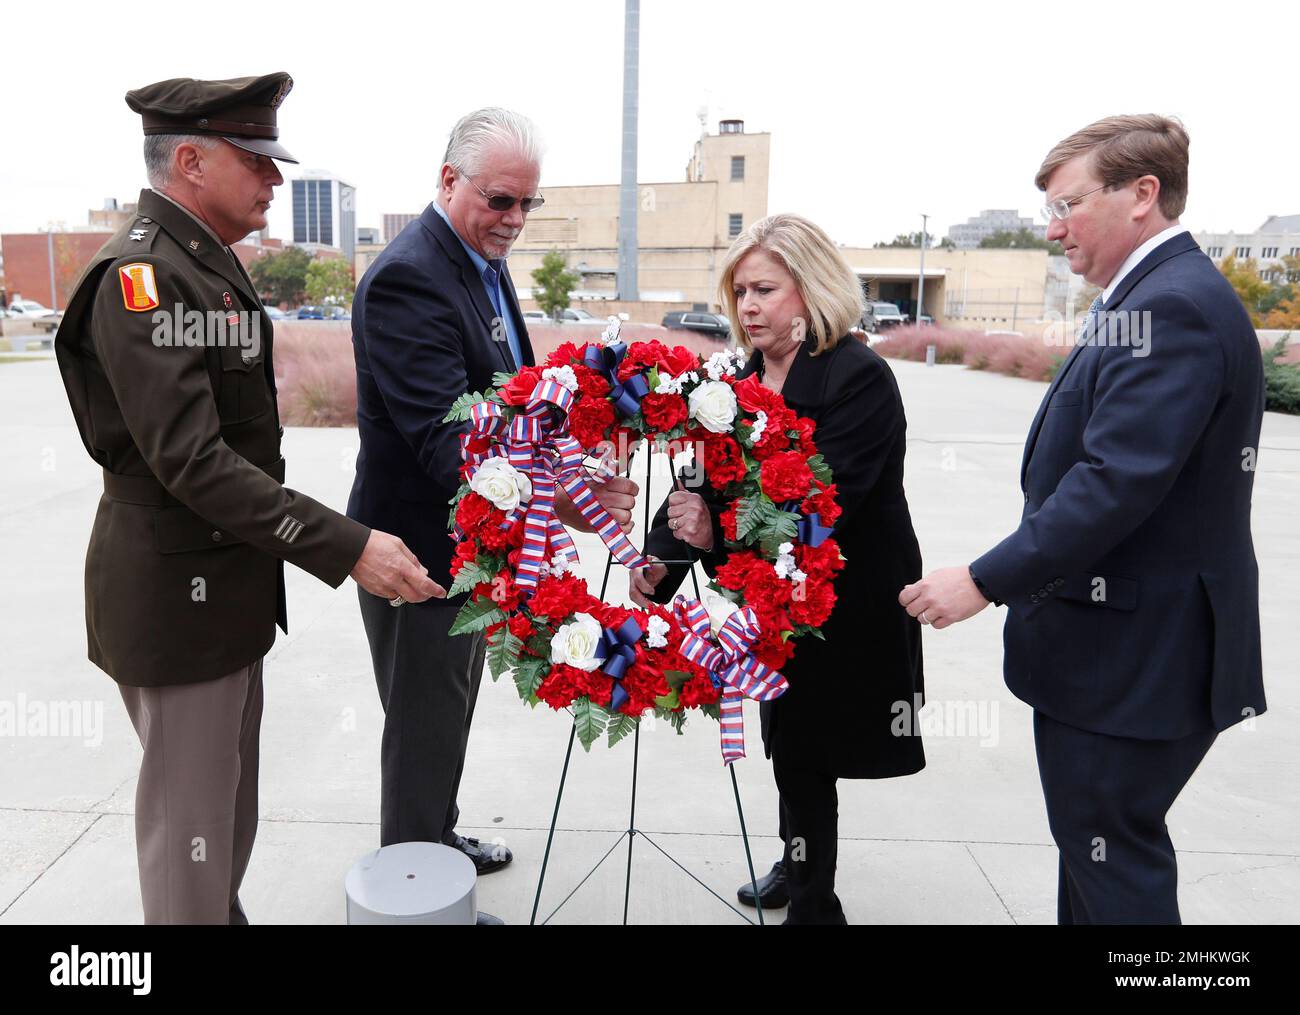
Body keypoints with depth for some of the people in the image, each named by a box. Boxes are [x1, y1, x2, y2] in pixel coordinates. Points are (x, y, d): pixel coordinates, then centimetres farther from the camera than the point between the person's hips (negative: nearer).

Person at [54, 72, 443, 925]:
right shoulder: (143, 277, -18)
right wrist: (344, 547, -28)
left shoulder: (207, 265, 12)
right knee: (190, 827, 5)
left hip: (227, 587, 9)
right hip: (177, 593, -9)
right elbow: (190, 462, -26)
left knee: (230, 816, 22)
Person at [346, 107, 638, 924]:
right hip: (422, 543, -9)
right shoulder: (407, 278, -24)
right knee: (425, 726, 8)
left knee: (451, 710, 25)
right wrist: (556, 500, -44)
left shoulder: (484, 261, 7)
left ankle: (437, 839, 46)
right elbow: (443, 437, -34)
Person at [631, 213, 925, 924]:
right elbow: (702, 480, -3)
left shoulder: (859, 378, -19)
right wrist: (661, 556, -19)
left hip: (846, 605, -6)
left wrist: (717, 532, -38)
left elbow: (825, 503, -28)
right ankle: (799, 868, 42)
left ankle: (811, 901, 24)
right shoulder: (745, 380, 2)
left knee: (803, 749, 3)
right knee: (791, 740, 19)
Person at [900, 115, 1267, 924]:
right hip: (1127, 642, 10)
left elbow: (1116, 483, -27)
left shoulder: (1173, 305, -19)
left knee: (1112, 854, 5)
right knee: (1093, 838, 22)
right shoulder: (1161, 296, 13)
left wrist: (984, 582, -23)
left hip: (1134, 652, -10)